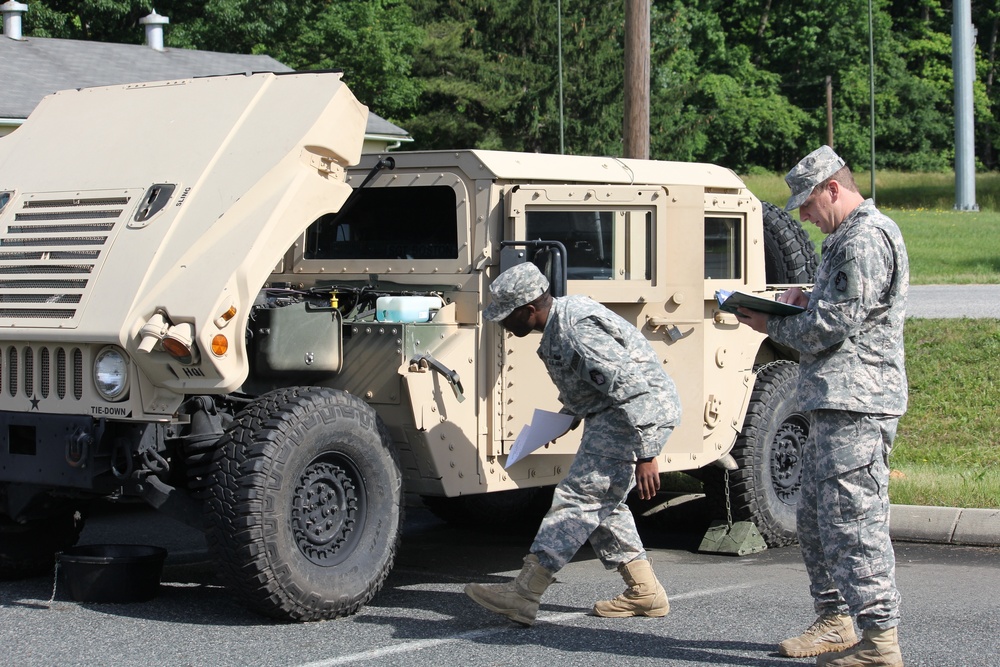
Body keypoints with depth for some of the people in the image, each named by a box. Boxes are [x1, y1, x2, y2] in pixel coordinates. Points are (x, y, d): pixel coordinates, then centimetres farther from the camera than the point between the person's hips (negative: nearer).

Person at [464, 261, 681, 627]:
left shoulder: (577, 330, -25)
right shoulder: (561, 316, 8)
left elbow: (631, 386, -28)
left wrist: (645, 455, -29)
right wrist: (571, 412, 20)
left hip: (642, 415, -11)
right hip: (611, 416, 11)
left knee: (579, 497, -13)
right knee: (602, 502, 13)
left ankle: (524, 594, -15)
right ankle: (644, 592, 18)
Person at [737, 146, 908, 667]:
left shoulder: (865, 240, -15)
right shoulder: (848, 237, 20)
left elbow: (835, 325, -19)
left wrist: (773, 326, -6)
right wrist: (809, 300, 9)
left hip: (855, 403, -11)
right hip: (835, 404, 11)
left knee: (853, 519, -10)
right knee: (815, 518, 17)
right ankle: (835, 621, 27)